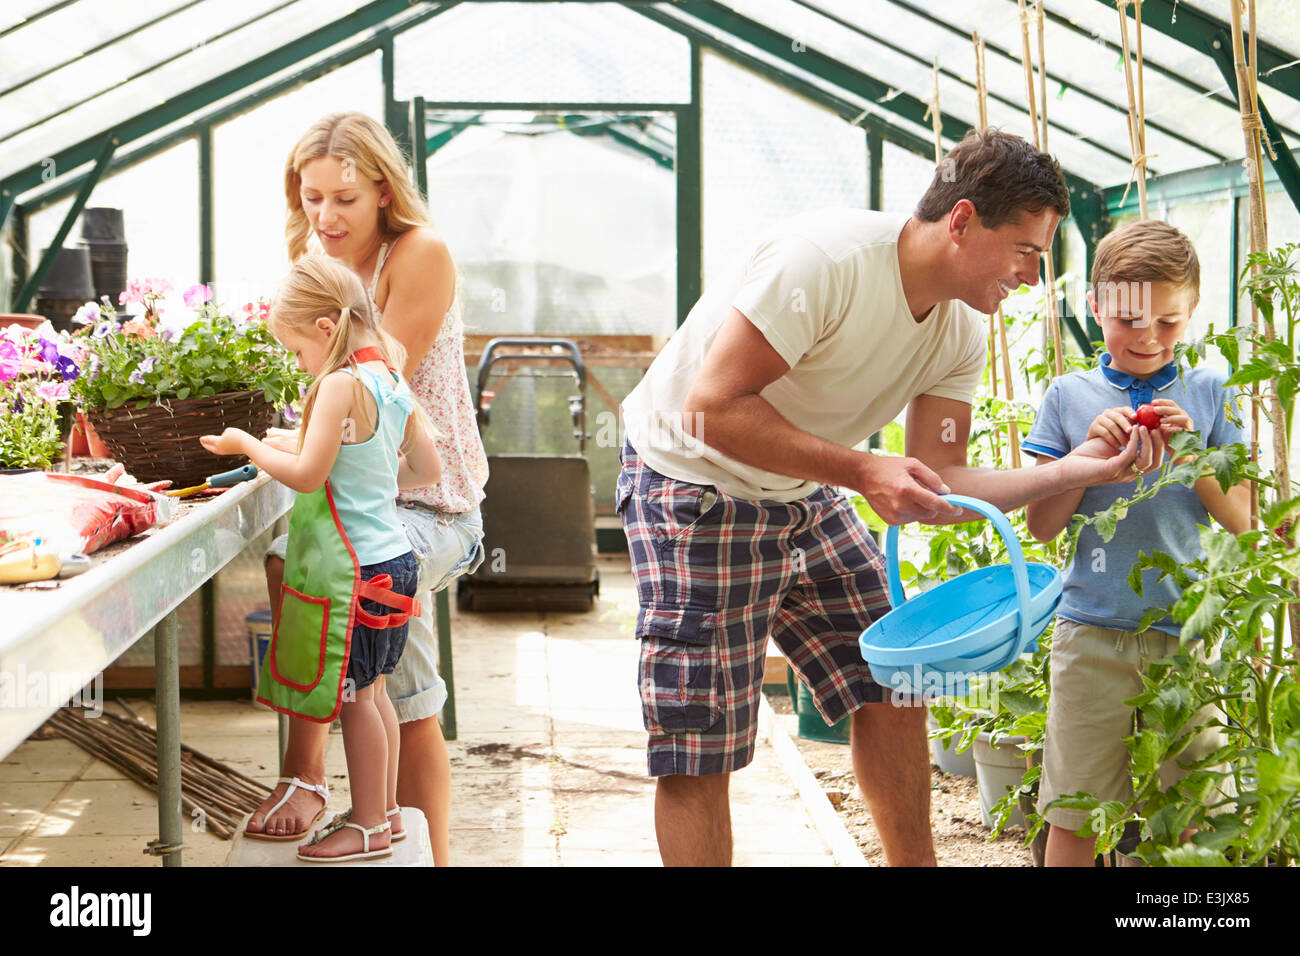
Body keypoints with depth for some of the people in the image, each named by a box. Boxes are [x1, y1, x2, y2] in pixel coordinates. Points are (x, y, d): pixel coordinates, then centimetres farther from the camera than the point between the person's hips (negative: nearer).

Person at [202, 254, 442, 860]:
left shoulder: (340, 385, -18)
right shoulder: (392, 383, 9)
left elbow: (307, 474, -20)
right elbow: (427, 469, 14)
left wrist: (246, 444, -6)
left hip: (356, 569, -9)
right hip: (391, 555, 9)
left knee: (354, 695, 0)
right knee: (370, 690, 17)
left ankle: (369, 824, 9)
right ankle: (385, 810, 27)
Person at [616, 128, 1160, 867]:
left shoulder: (960, 333, -4)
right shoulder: (826, 257, -29)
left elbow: (938, 485, -5)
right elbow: (712, 407, -31)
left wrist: (1073, 470, -17)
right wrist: (862, 471, -34)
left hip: (804, 495, 8)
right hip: (694, 484, -8)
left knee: (892, 688, 8)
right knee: (699, 749, -7)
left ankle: (916, 862, 23)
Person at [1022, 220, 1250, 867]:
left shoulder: (1208, 394, 7)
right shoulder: (1070, 396, 5)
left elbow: (1239, 518, 5)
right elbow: (1042, 525, 3)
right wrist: (1090, 452, -11)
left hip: (1188, 633, 1)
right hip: (1092, 630, -1)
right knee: (1074, 817, 1)